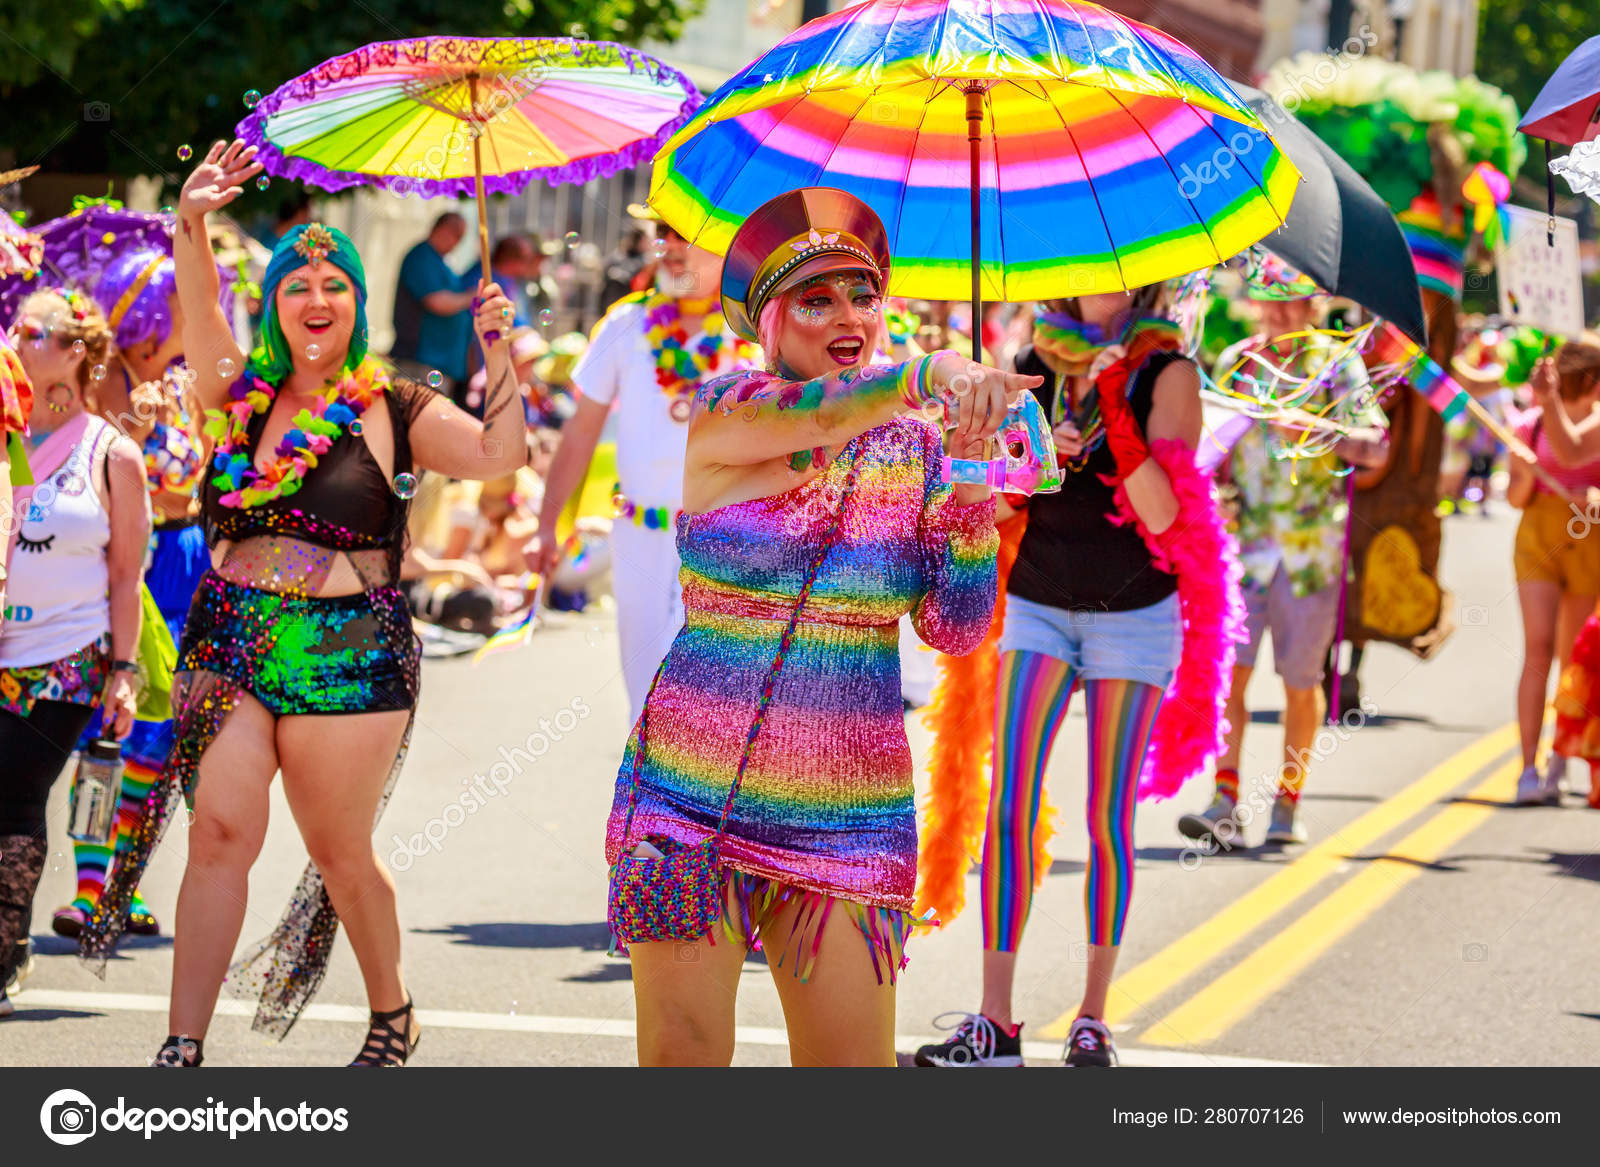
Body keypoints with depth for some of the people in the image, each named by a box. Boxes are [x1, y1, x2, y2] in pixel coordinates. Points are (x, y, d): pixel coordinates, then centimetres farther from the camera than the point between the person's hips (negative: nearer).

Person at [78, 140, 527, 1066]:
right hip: (231, 643, 2)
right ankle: (184, 1048, -11)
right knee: (220, 832, -9)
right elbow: (200, 317, -5)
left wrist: (500, 354, -20)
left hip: (350, 656, -2)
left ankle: (394, 1017, 29)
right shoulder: (245, 397, 9)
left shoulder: (394, 411, 2)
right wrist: (192, 224, -19)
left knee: (341, 852, 6)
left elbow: (499, 456, -9)